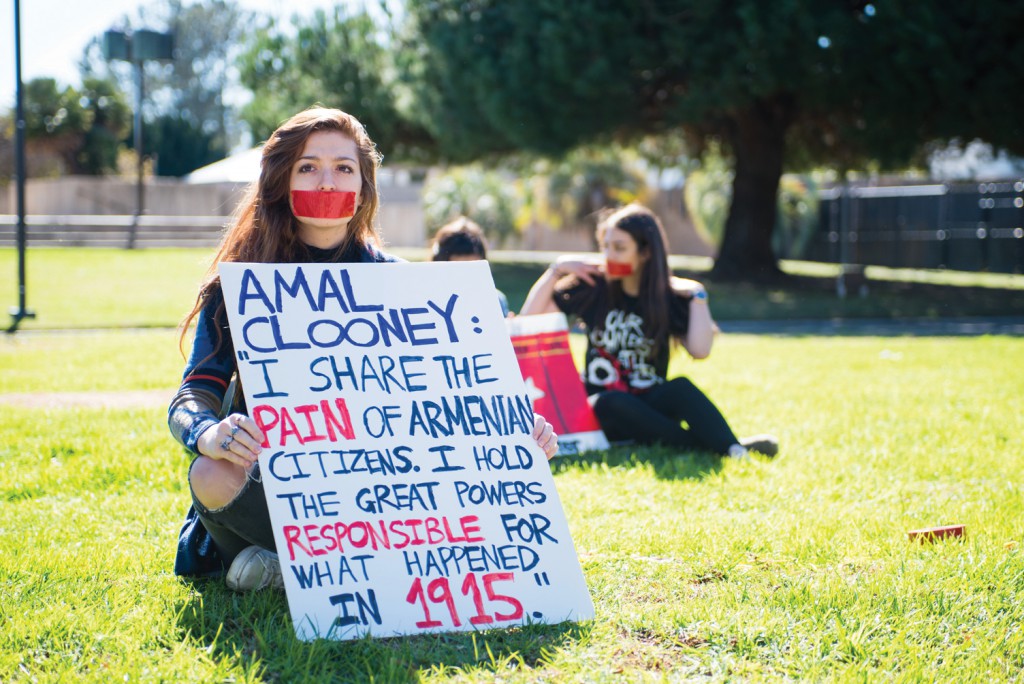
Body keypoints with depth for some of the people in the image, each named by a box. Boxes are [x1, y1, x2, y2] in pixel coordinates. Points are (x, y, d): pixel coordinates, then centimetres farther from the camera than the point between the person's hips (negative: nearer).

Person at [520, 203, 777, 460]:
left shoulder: (669, 296, 0)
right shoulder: (593, 287, 1)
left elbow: (700, 349, -16)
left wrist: (697, 296, -13)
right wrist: (556, 270, -7)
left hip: (648, 405, 1)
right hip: (602, 410, -1)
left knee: (679, 388, -32)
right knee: (612, 403, -36)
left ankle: (734, 449, -48)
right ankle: (705, 444, -39)